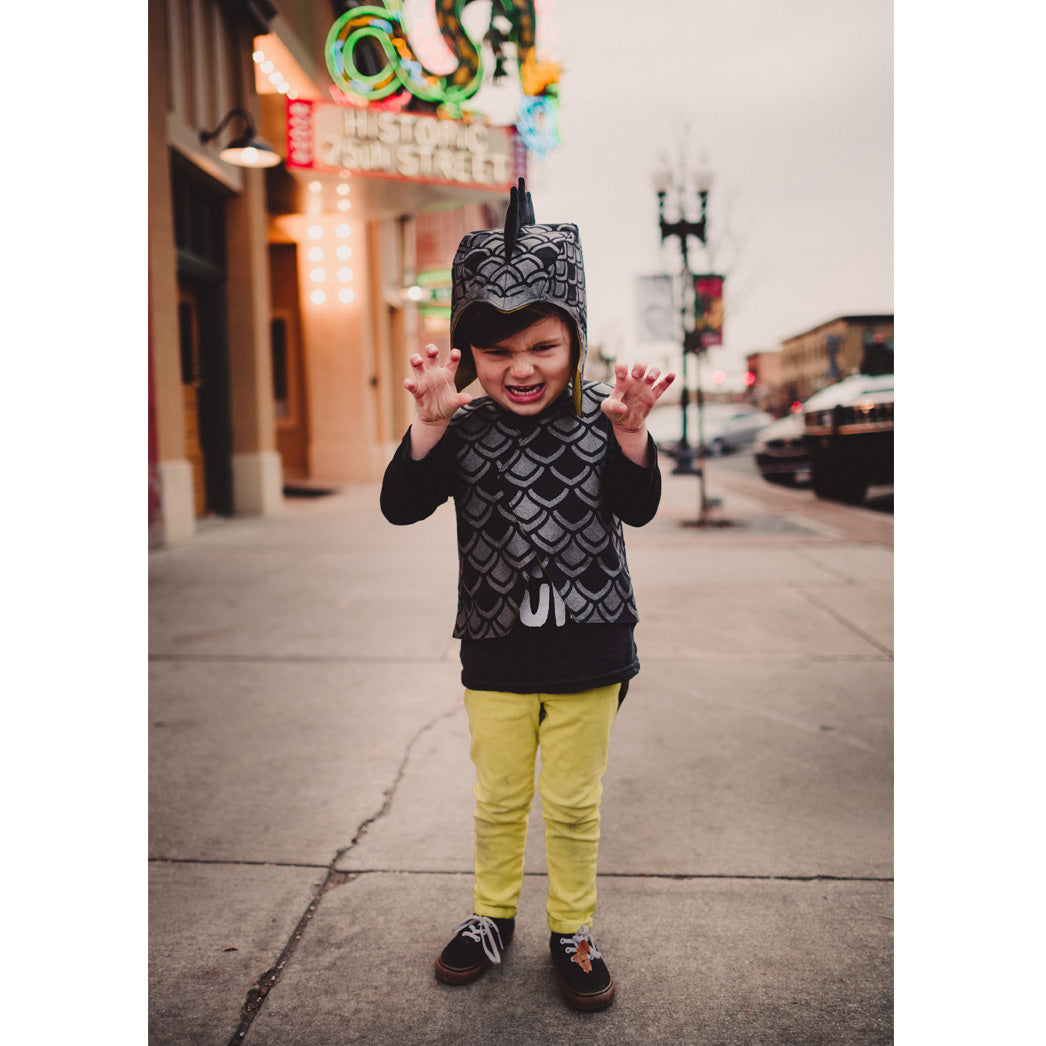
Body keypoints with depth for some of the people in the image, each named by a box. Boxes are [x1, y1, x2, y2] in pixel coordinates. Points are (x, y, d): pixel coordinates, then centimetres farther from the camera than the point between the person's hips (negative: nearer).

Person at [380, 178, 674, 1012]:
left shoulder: (599, 415, -6)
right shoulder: (464, 427, -7)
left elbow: (638, 507, -7)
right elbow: (401, 506, -14)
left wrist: (631, 432, -25)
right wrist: (430, 422, -28)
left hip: (588, 651, 0)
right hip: (496, 653, 1)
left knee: (574, 804, 15)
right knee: (498, 800, 18)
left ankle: (572, 931, 35)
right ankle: (493, 914, 41)